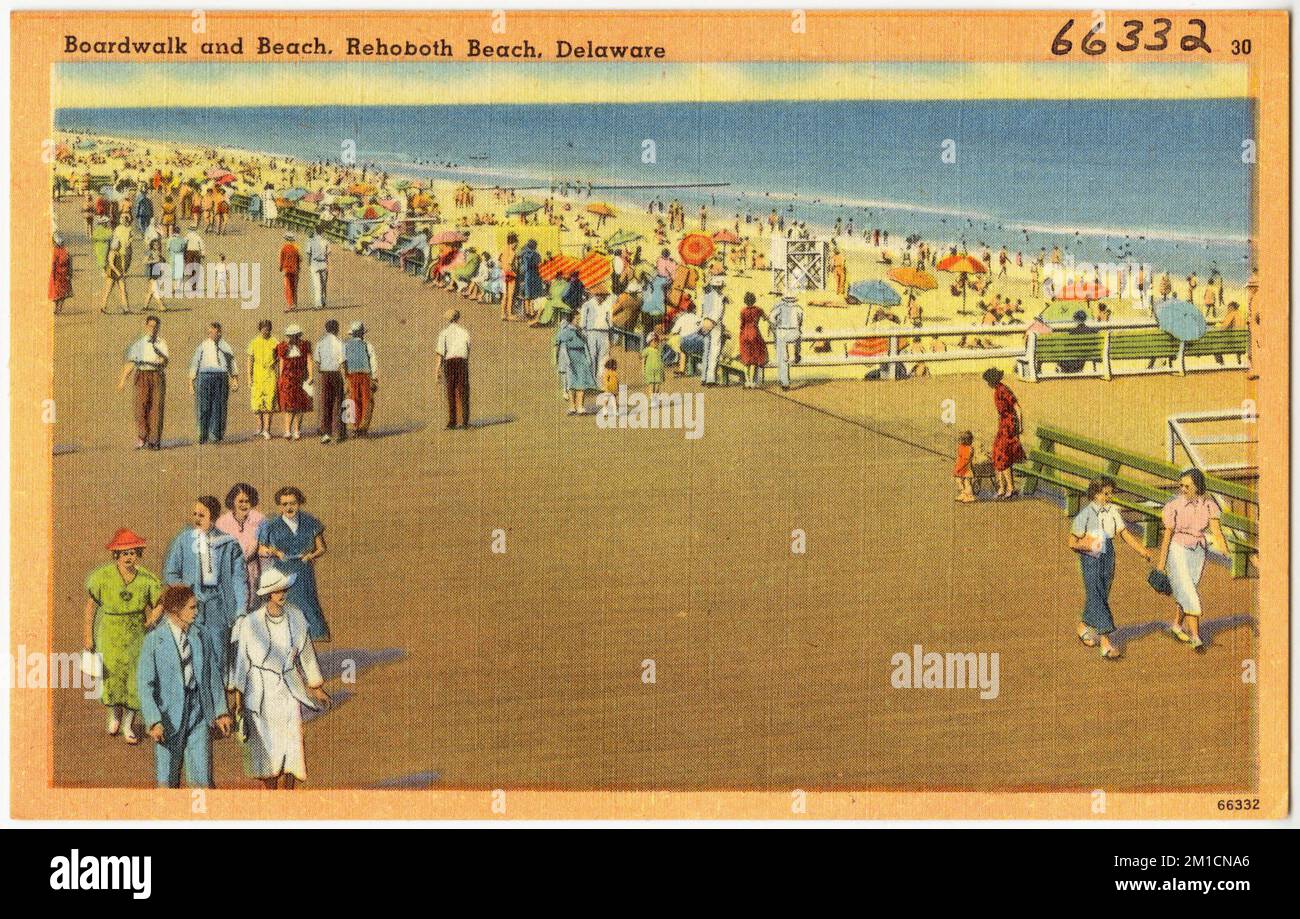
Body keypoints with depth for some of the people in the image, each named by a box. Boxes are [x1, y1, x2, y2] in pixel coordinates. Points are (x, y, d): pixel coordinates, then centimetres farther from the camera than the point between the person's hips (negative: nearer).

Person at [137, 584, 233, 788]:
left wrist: (221, 711, 8)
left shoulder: (200, 637, 4)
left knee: (202, 780, 0)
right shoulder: (154, 641, -9)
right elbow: (144, 685, -9)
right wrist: (154, 721, -16)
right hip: (169, 716, -3)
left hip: (199, 713, 3)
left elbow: (214, 674, 11)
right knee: (167, 781, 9)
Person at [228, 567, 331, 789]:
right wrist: (237, 693, 2)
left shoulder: (296, 617, -3)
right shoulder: (250, 623, -14)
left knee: (292, 743, -2)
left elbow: (306, 654, 10)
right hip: (261, 691, -2)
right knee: (266, 743, 7)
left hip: (289, 689, 2)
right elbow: (239, 657, -2)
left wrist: (316, 687, 17)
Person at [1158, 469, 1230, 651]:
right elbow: (1167, 534, -8)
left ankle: (1177, 625, 37)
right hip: (1177, 551, -4)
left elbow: (1216, 531, -10)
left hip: (1198, 552, 4)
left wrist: (1226, 552, -24)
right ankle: (1195, 637, -10)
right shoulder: (1175, 505, -13)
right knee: (1188, 594, -11)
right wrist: (1161, 562, -5)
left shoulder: (1208, 504, -5)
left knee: (1188, 592, 15)